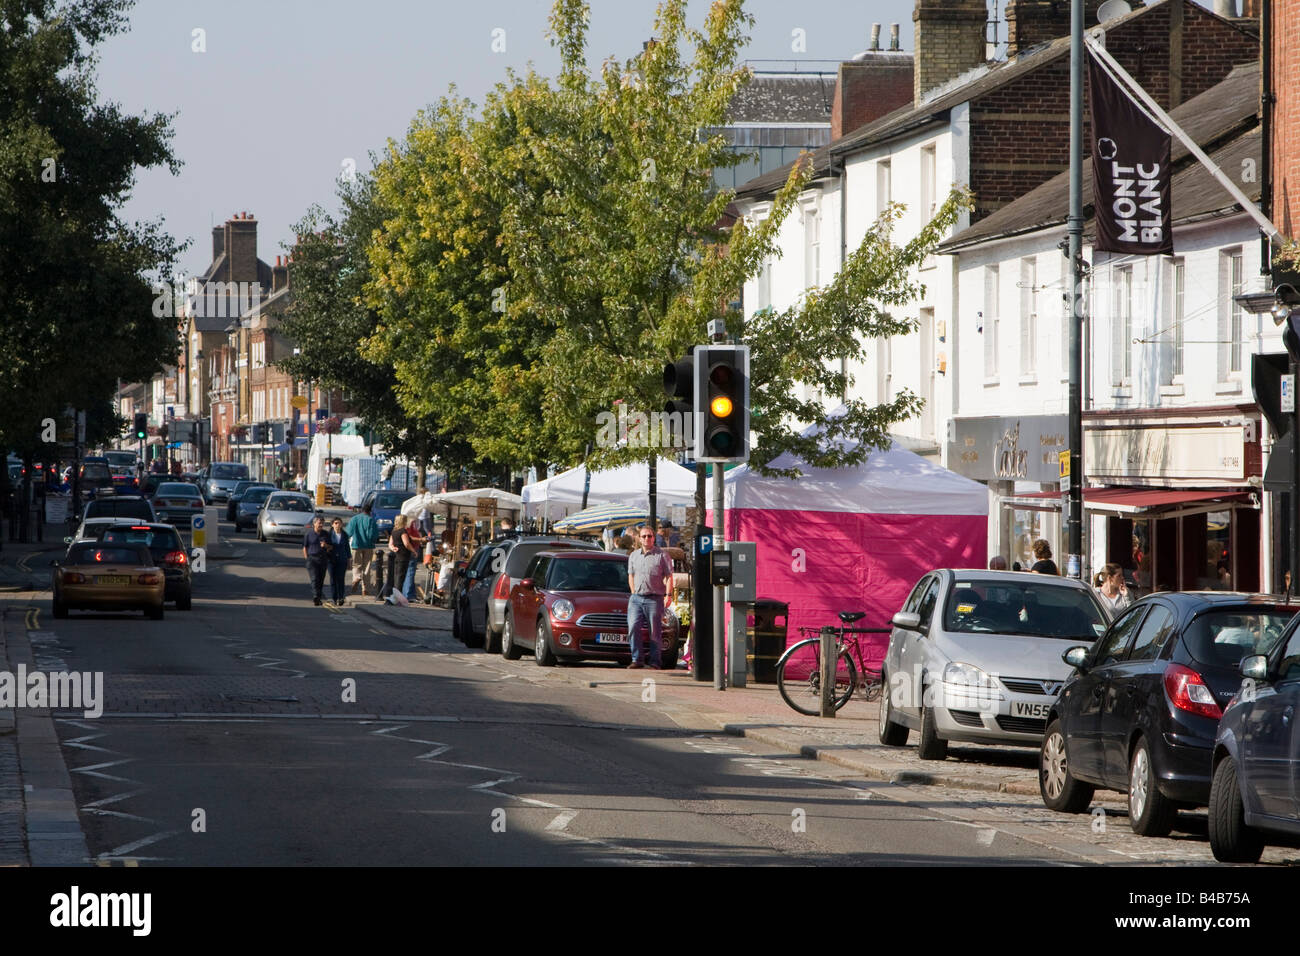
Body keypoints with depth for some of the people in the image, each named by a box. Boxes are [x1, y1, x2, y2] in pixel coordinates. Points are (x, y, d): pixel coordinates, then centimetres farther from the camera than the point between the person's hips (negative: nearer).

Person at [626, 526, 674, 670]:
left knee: (655, 631, -2)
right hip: (636, 598, 3)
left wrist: (668, 595, -9)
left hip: (654, 598, -3)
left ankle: (653, 662, 3)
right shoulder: (633, 556, 16)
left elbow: (669, 577, 0)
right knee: (633, 627, -11)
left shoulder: (662, 556, 2)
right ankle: (637, 659, -6)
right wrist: (634, 593, 11)